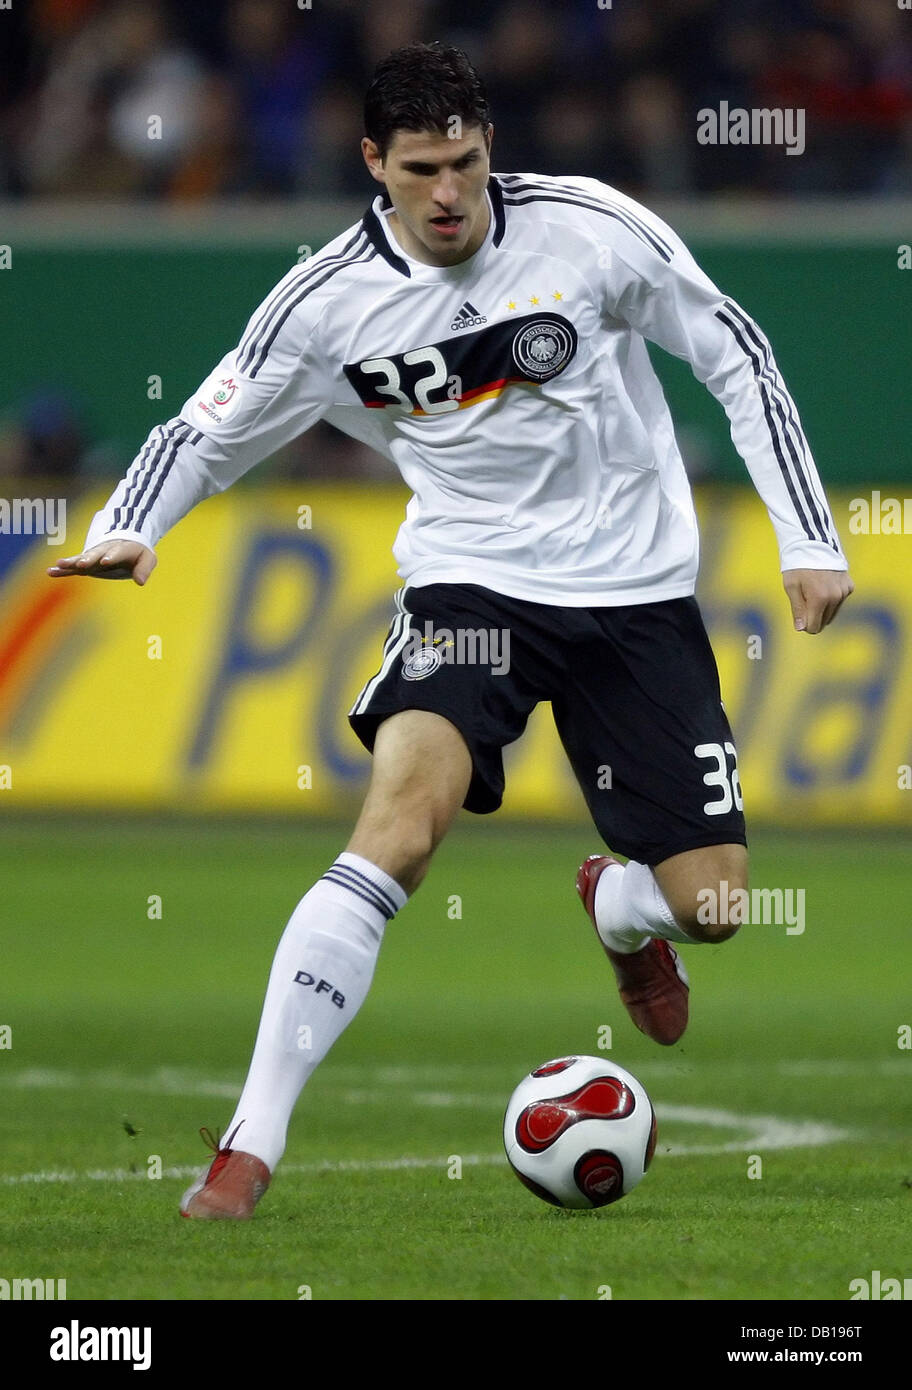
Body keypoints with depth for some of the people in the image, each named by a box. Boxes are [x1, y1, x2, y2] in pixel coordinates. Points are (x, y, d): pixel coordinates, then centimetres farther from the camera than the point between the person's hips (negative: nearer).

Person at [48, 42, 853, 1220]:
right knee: (401, 816, -30)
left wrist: (808, 537, -1)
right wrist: (126, 531, -18)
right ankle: (250, 1146, -29)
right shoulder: (330, 302, -8)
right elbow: (203, 434, 3)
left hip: (635, 592, 1)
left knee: (710, 903, -1)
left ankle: (619, 911, 42)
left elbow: (736, 357, 2)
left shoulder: (589, 228, -10)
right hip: (470, 583, -1)